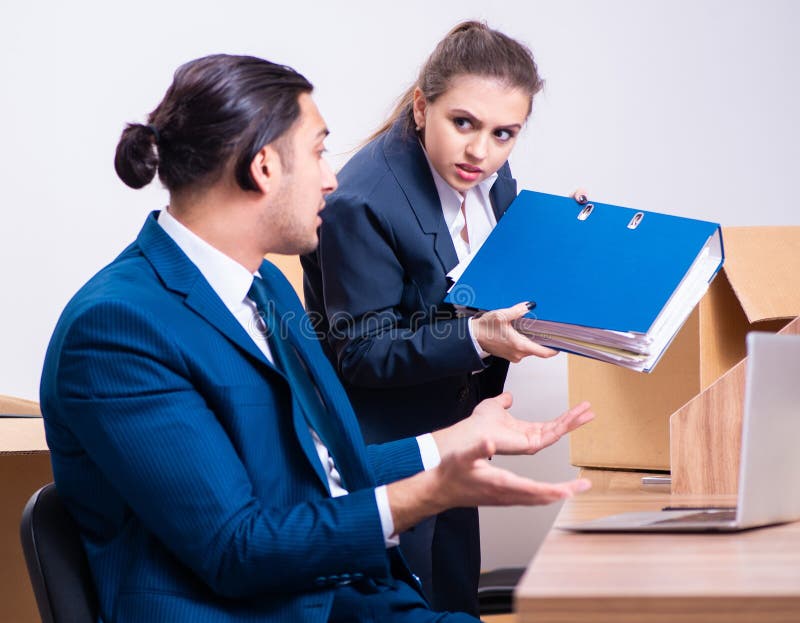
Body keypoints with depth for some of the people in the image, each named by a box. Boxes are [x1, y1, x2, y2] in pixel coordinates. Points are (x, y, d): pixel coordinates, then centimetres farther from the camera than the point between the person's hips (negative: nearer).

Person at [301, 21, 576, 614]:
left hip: (452, 434, 8)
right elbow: (363, 352, -22)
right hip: (383, 448, -7)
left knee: (459, 597, 19)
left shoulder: (489, 176, -3)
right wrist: (476, 338, -33)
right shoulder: (360, 202, -26)